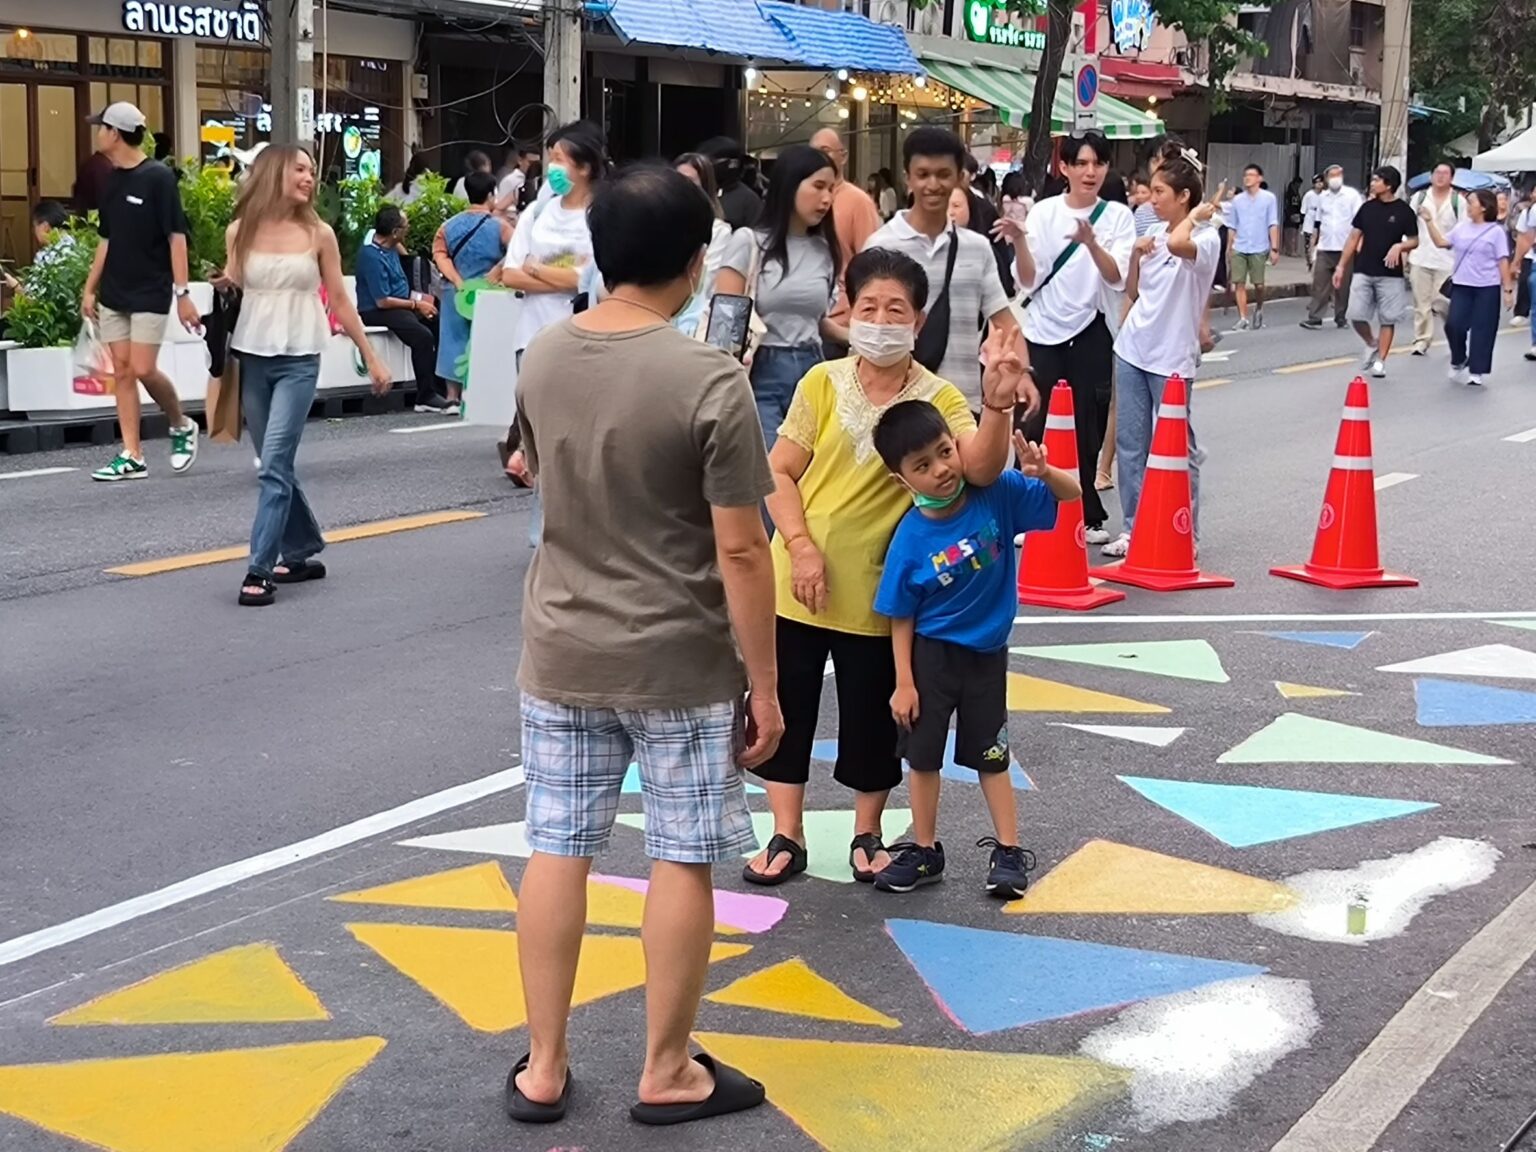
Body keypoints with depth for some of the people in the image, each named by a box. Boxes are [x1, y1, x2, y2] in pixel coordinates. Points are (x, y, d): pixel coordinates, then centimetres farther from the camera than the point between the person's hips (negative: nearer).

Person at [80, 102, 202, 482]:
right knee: (122, 371, 3)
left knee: (144, 369, -12)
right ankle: (132, 457, 5)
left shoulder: (158, 178, -11)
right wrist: (90, 288, 14)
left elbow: (176, 236, -13)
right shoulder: (111, 182, 10)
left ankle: (181, 425, 14)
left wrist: (182, 292, -17)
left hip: (150, 293, -7)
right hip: (113, 294, 7)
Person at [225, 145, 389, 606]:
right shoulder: (240, 232, 1)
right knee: (275, 463, 10)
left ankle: (260, 568, -11)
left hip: (298, 361, -2)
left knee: (275, 463, -12)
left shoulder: (318, 234, -1)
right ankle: (302, 553, 25)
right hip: (251, 357, 2)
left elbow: (339, 301, 5)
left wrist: (371, 357, 5)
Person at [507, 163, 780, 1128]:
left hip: (562, 652, 5)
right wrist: (765, 682, -8)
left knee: (558, 850, 12)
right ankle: (667, 1073, 20)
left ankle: (543, 1066, 20)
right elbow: (741, 552, -17)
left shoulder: (543, 359, -1)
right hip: (680, 665, -5)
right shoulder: (710, 381, -19)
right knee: (683, 861, 8)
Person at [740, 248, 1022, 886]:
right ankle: (787, 837, 23)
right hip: (799, 585, 1)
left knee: (872, 717, 11)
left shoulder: (938, 399, -8)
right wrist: (801, 544, -15)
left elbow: (980, 468, -25)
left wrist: (998, 402, -41)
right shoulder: (822, 384, -4)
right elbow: (780, 473, -2)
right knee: (787, 708, 9)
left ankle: (867, 836, 30)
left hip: (876, 593, -1)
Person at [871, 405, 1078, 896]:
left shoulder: (997, 494, -16)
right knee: (922, 754, 11)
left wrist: (1042, 472, -31)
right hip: (930, 654, -1)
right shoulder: (910, 538, -19)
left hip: (987, 653, 1)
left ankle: (1008, 851, 24)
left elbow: (1072, 493, -10)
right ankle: (924, 851, 27)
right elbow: (901, 617, -10)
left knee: (991, 756, 13)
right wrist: (903, 683, -10)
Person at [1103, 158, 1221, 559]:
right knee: (1129, 442, 8)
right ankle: (1134, 528, 16)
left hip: (1172, 356, -7)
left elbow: (1178, 244, -37)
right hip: (1133, 348, 7)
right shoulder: (1154, 234, 9)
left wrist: (1196, 215, -19)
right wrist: (1136, 255, 0)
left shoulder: (1206, 238, -11)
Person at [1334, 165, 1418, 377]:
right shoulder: (1367, 207, 5)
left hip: (1390, 274, -3)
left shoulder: (1403, 211, -4)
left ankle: (1380, 360, 12)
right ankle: (1372, 344, 23)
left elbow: (1414, 241, 2)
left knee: (1387, 319, 2)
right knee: (1356, 316, -4)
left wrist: (1399, 246, -20)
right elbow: (1354, 238, 11)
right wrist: (1341, 266, 8)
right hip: (1363, 272, 3)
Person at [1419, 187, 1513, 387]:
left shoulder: (1496, 231, -3)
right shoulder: (1462, 227, 9)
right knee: (1453, 324, -5)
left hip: (1487, 288, -3)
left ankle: (1476, 371, 9)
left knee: (1481, 330, 1)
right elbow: (1441, 242, 7)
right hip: (1461, 285, 3)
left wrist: (1508, 289, -5)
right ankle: (1458, 362, 18)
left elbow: (1503, 261, -3)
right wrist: (1429, 221, -1)